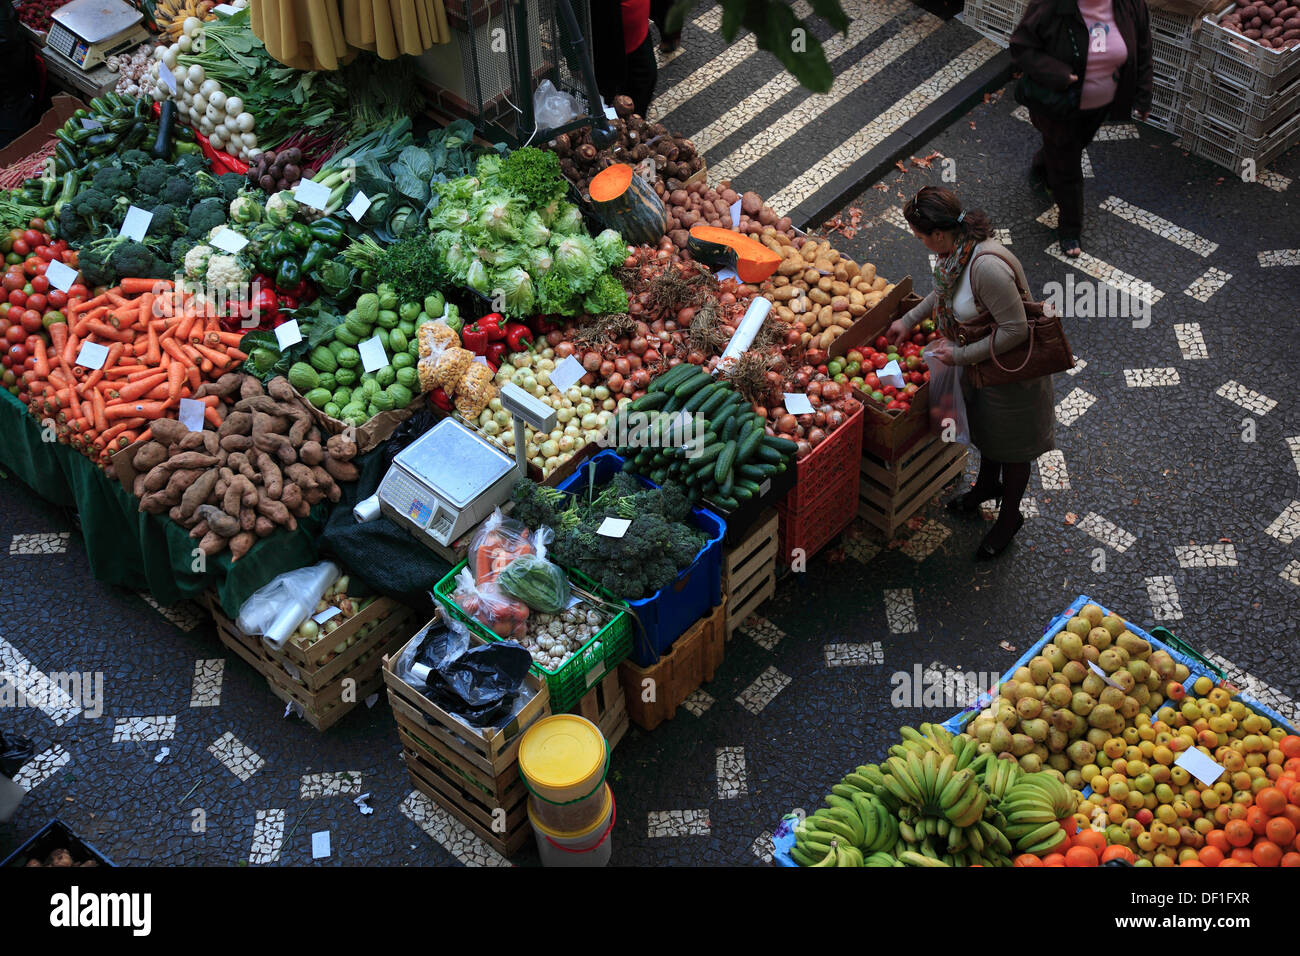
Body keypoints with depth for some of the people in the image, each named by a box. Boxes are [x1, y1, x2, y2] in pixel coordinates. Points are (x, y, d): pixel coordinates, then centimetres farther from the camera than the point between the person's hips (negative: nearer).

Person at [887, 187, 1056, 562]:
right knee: (984, 426, 31)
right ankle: (988, 484, 59)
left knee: (1010, 446, 16)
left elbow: (1015, 329, -34)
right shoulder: (958, 249, -12)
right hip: (980, 361, 8)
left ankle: (1010, 516, 41)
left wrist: (962, 355, -26)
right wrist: (908, 320, 11)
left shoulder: (988, 267, -40)